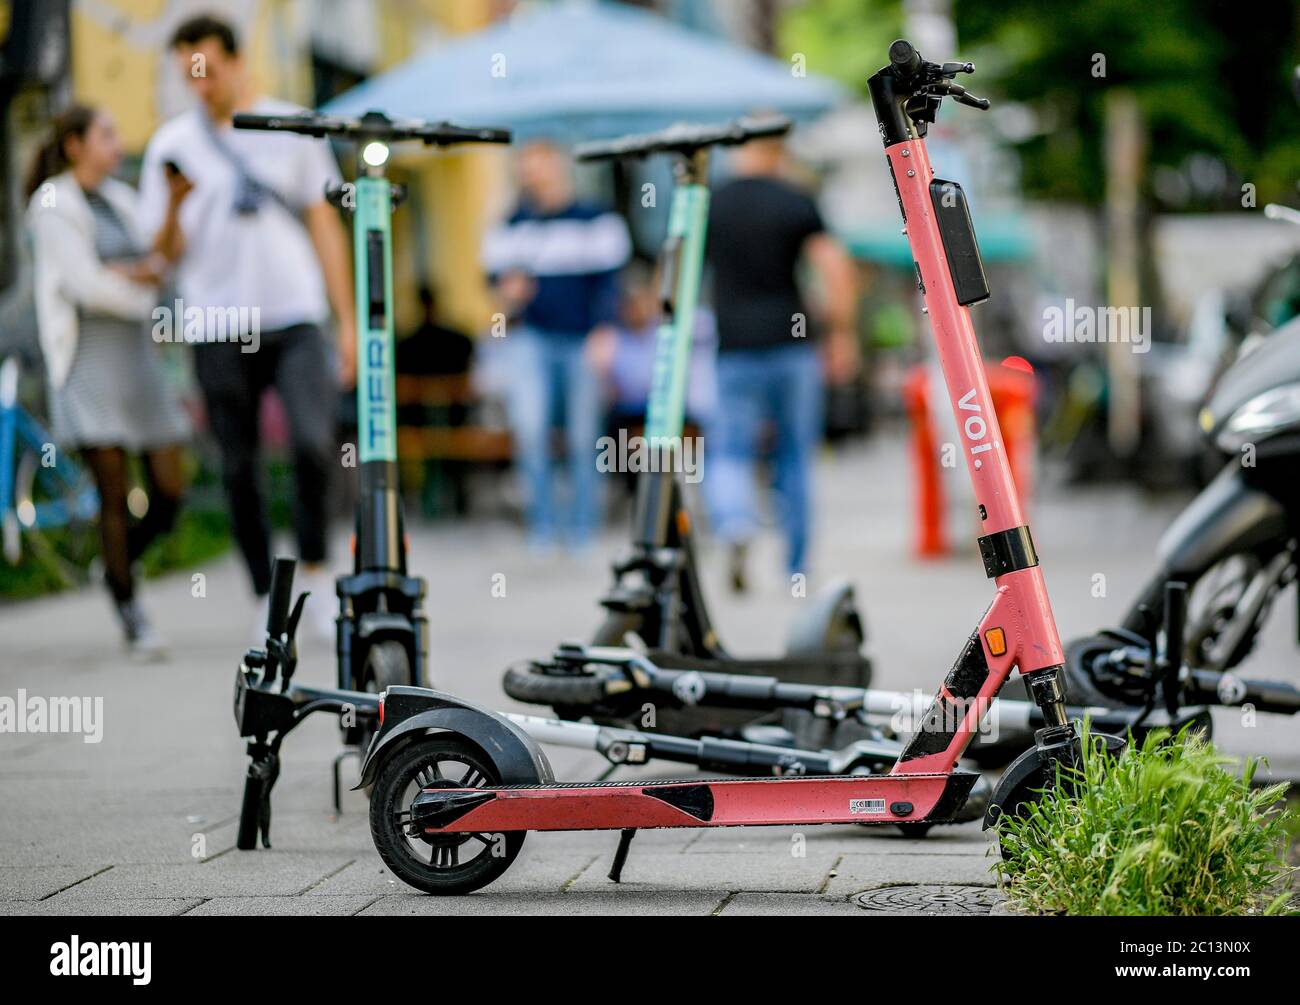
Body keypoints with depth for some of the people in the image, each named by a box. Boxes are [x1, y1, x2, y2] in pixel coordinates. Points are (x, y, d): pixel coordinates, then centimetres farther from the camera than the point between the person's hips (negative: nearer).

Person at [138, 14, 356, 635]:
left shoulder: (293, 129, 8)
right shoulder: (173, 144, 7)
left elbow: (324, 226, 11)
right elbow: (166, 247, 5)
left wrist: (347, 320, 6)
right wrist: (171, 199, -17)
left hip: (294, 318, -1)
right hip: (218, 324, 1)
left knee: (313, 443, -19)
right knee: (239, 467, 3)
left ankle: (314, 571, 0)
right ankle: (267, 597, 13)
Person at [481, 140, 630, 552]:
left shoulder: (593, 221, 0)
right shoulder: (513, 225, 8)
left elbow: (607, 281, 0)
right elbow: (497, 271, 17)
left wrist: (604, 332, -11)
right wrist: (508, 291, -7)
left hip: (582, 341, -1)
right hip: (531, 336, 1)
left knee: (583, 437, 3)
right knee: (529, 426, -15)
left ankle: (582, 526, 17)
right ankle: (542, 522, -3)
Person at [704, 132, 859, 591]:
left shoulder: (709, 206, 5)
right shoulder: (797, 204, -1)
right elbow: (835, 267, -11)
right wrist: (840, 333, -3)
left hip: (734, 348, 0)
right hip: (792, 343, 0)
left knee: (729, 455, 4)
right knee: (795, 456, 12)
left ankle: (736, 526, -27)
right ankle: (797, 567, 15)